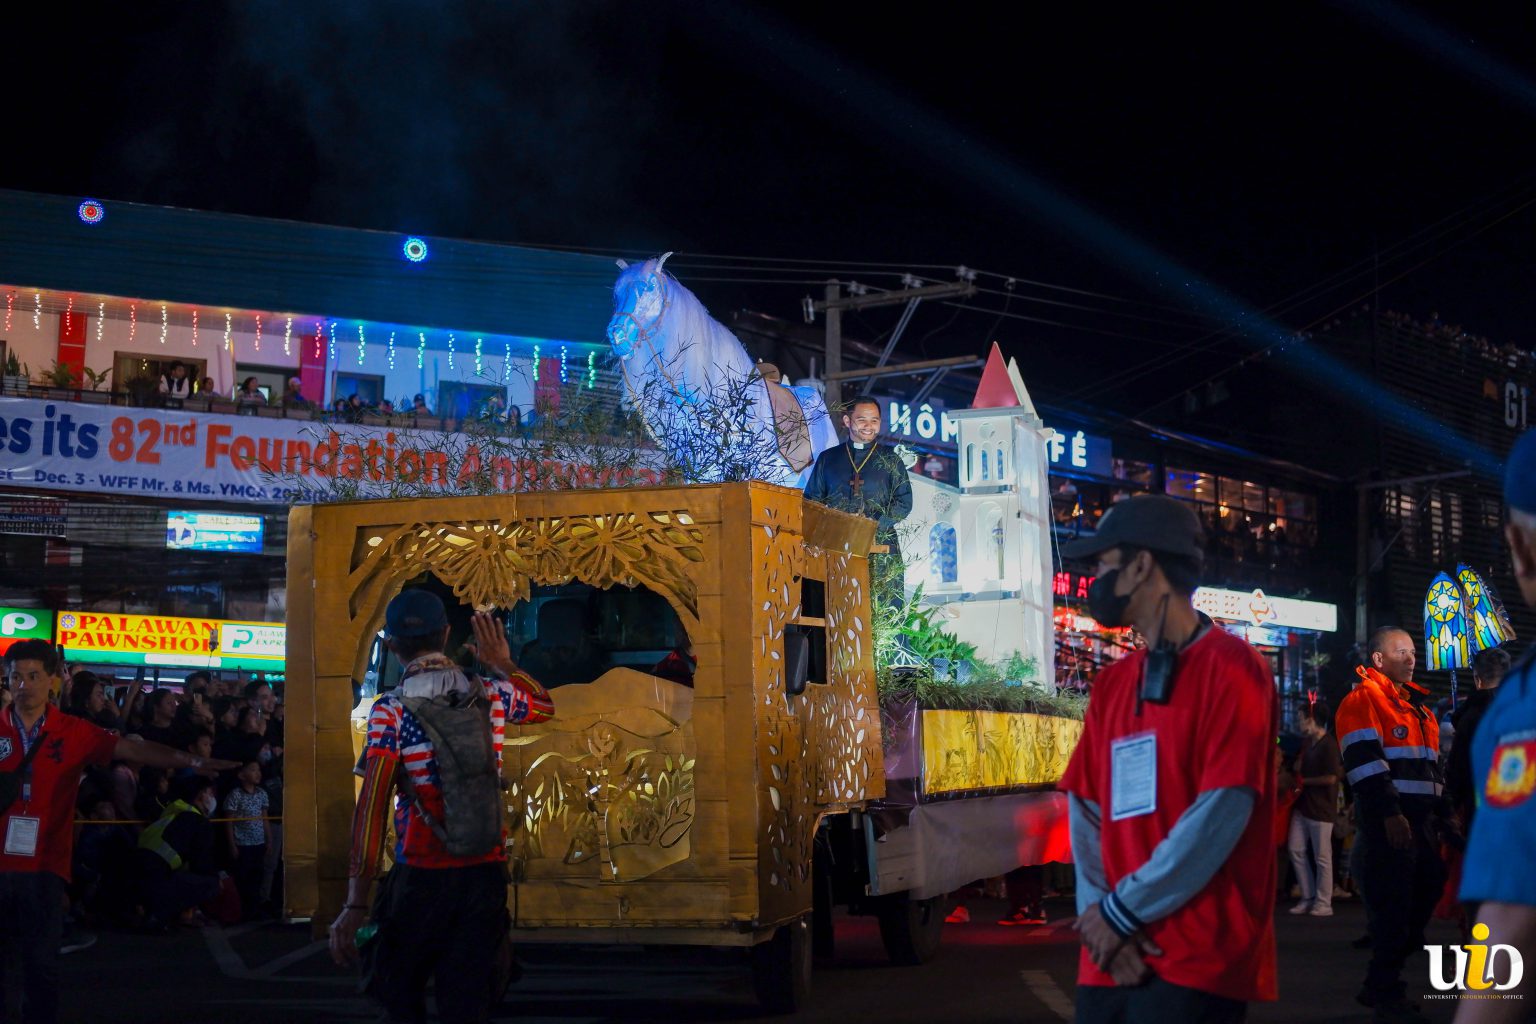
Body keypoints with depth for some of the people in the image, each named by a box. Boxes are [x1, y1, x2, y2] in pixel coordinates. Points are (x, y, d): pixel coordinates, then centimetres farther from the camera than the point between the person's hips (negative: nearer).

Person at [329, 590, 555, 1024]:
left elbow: (371, 805, -15)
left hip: (421, 876, -2)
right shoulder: (493, 695, 3)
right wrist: (504, 665, 26)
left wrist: (355, 903, -17)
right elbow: (545, 706, 26)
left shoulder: (391, 710, -8)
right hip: (485, 873, 3)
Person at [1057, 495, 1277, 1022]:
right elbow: (1086, 808, 10)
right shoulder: (1111, 682, 14)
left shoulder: (1229, 667, -6)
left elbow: (1222, 811, -14)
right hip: (1113, 957, 6)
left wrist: (1122, 912, -11)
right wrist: (1097, 910, -7)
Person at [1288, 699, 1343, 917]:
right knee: (1296, 850, 6)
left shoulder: (1328, 745, -14)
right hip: (1302, 805, 9)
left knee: (1322, 856, -2)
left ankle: (1323, 903, 3)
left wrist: (1304, 781, -10)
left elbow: (1331, 777, -19)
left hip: (1321, 808, -9)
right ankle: (1308, 898, 14)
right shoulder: (1309, 743, 14)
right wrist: (1298, 778, 8)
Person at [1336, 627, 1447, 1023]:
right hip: (1388, 820, -9)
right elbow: (1365, 761, -18)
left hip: (1421, 818, 9)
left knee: (1427, 892, 11)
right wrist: (1390, 814, -24)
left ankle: (1380, 985, 21)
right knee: (1393, 905, -7)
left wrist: (1436, 815, 18)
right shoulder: (1363, 699, -7)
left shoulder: (1415, 706, 21)